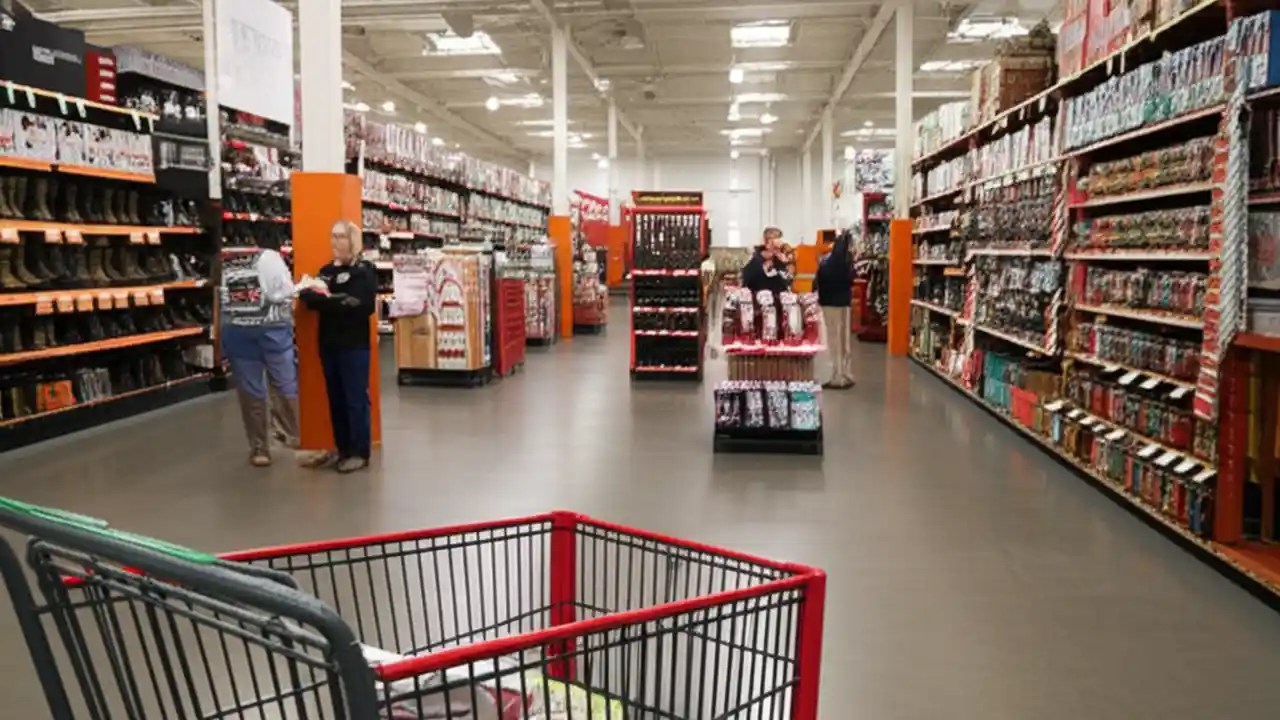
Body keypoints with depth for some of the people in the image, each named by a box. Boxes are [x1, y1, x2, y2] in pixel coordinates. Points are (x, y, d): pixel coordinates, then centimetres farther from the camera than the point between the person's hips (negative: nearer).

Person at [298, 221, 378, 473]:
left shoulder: (364, 271, -6)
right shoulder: (326, 270, 14)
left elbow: (364, 306, -19)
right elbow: (314, 300, 8)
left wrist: (329, 298, -24)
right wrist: (308, 293, -14)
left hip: (354, 345, -6)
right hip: (328, 343, 7)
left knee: (356, 399, -1)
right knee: (336, 399, 12)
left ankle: (360, 453, 6)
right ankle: (342, 448, 22)